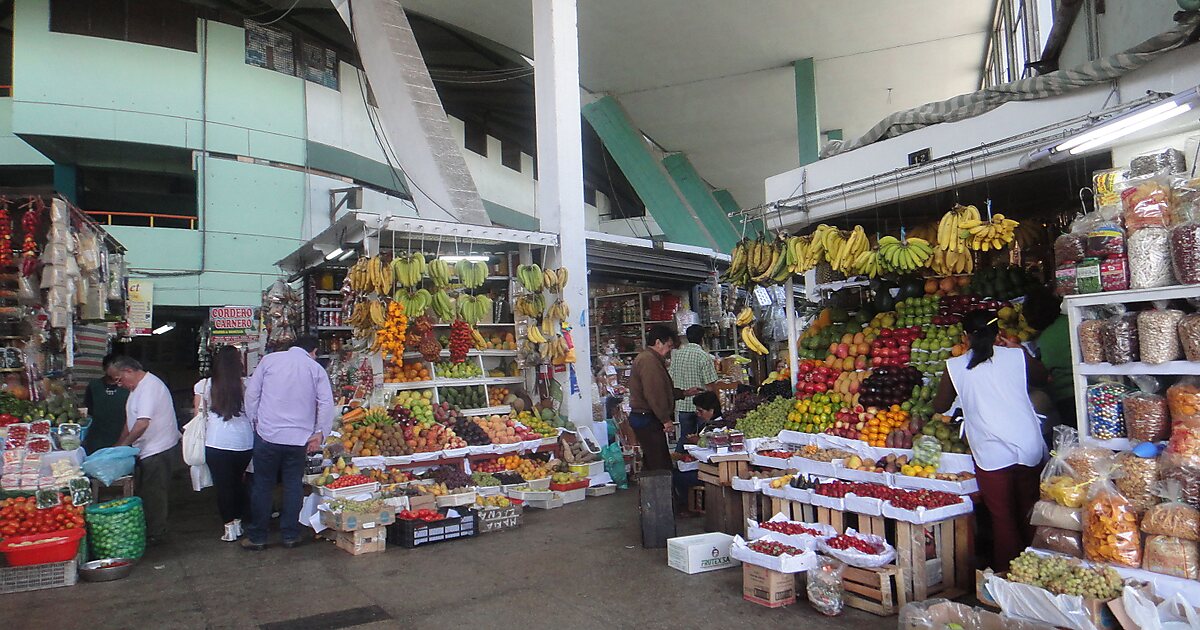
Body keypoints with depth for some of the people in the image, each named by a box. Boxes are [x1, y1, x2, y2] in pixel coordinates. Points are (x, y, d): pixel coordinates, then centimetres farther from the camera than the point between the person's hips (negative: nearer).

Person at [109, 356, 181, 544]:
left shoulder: (150, 386, -20)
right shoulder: (137, 387, 14)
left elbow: (142, 423, -25)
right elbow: (130, 420, 20)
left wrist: (122, 445, -15)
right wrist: (118, 445, 14)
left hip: (158, 451, -10)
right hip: (147, 451, 10)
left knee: (153, 495, -1)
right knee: (144, 492, 15)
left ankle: (154, 535, 9)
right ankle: (148, 530, 25)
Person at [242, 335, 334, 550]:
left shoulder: (269, 360, 3)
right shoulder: (317, 369, 2)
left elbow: (251, 393, 3)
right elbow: (327, 404, -4)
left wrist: (254, 420, 13)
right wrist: (320, 434, 3)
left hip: (267, 434, 0)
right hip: (299, 438, 0)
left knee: (262, 486, 9)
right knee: (293, 486, 10)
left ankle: (256, 537, 16)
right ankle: (290, 535, 15)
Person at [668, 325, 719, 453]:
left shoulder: (676, 354, 3)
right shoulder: (703, 356, -14)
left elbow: (671, 379, 8)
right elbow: (710, 384, -15)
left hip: (682, 404, 5)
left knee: (684, 436, 15)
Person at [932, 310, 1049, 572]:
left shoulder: (955, 367, 0)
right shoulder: (1018, 356, 4)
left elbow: (940, 407, 12)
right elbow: (1043, 377, 26)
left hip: (991, 456, -2)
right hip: (1030, 450, 3)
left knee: (1003, 521, 10)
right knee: (1030, 517, 18)